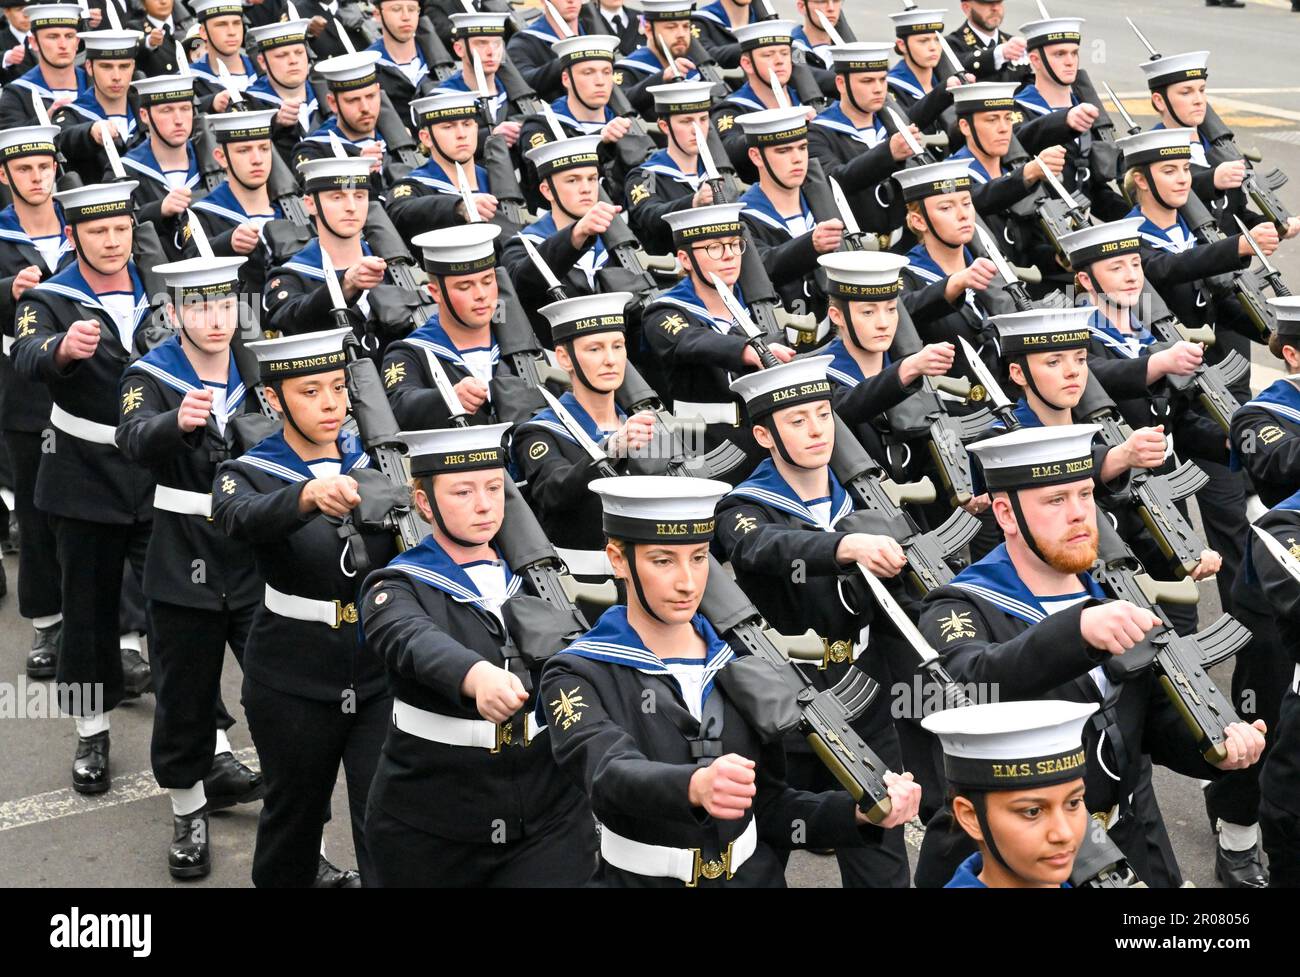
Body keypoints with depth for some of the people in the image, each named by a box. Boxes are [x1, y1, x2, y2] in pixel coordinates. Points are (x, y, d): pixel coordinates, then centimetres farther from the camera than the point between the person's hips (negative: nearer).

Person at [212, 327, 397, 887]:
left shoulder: (377, 465, 4)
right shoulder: (247, 476, -6)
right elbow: (245, 521, -30)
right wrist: (309, 496, -50)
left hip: (382, 675, 1)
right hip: (293, 683, -1)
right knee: (293, 817, 14)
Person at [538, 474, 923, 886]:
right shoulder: (578, 677, -4)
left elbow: (768, 807, 12)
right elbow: (610, 773, -22)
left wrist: (861, 812, -4)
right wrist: (694, 786, -40)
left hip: (754, 875, 3)